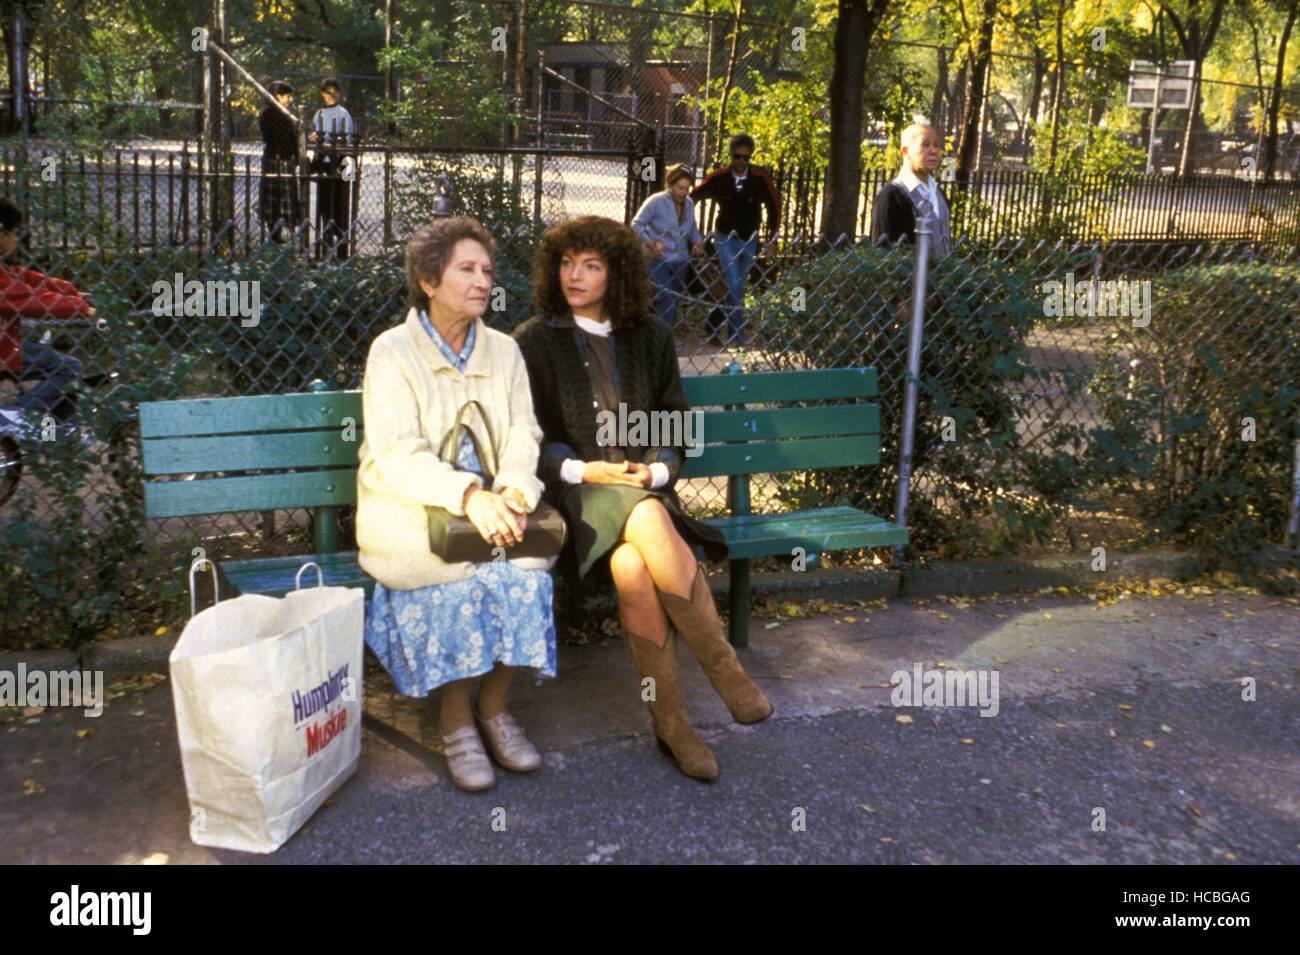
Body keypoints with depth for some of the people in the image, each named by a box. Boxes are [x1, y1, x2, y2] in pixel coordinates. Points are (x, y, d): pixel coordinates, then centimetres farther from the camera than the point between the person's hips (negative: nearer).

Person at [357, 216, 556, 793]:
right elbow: (397, 455, -14)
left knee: (527, 565, -27)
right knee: (462, 572, -32)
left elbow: (523, 435, 3)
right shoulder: (393, 352, -3)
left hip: (489, 502, 4)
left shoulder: (503, 351, 12)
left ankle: (493, 704, -8)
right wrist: (468, 495, -31)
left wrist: (513, 491, -20)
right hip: (409, 508, -3)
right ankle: (455, 719, -14)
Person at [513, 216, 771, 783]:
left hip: (644, 485, 2)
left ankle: (670, 721, -26)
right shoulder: (534, 342, 9)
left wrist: (658, 468, -2)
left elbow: (673, 421, 19)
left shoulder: (649, 338, 16)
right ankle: (722, 666, -28)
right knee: (649, 523, -37)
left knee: (632, 566, -35)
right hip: (576, 491, -2)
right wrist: (581, 470, -11)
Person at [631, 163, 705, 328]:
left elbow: (693, 229, 21)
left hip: (680, 261, 6)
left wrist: (698, 241, -2)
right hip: (658, 260, -6)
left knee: (675, 301, 12)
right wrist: (651, 242, -24)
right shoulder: (657, 201, -11)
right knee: (666, 299, -18)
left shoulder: (689, 204, 7)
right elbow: (637, 224, -8)